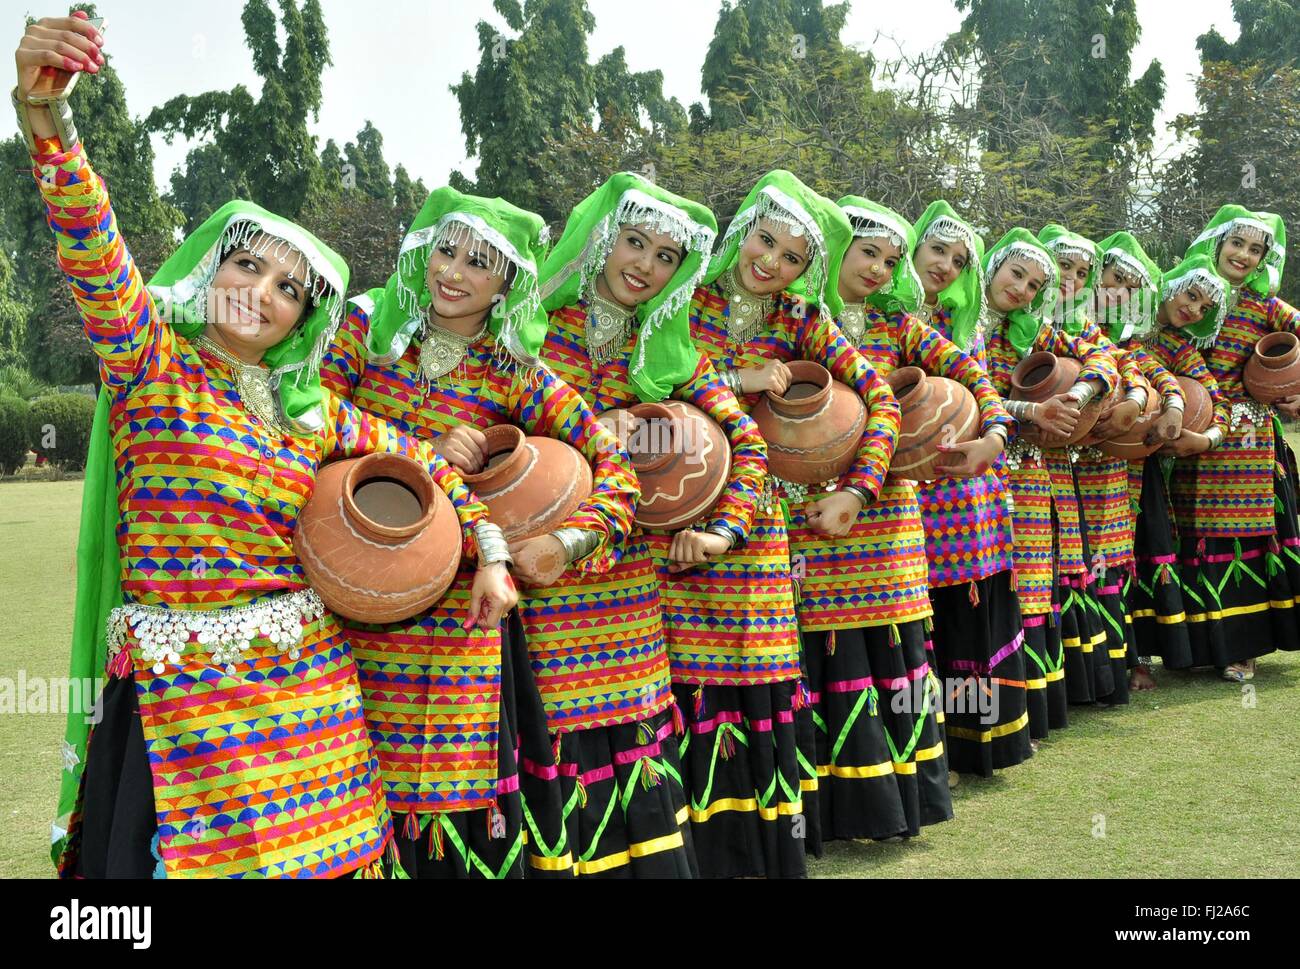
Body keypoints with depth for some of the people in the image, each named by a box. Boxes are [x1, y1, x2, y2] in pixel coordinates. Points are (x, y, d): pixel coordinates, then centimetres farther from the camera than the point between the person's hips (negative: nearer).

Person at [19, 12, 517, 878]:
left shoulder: (313, 410, 10)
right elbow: (91, 249, -17)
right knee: (181, 849, 1)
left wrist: (491, 553, 11)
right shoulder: (150, 357, 0)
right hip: (174, 690, -3)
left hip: (306, 677, 4)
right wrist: (47, 120, -33)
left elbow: (425, 464, 19)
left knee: (313, 849, 6)